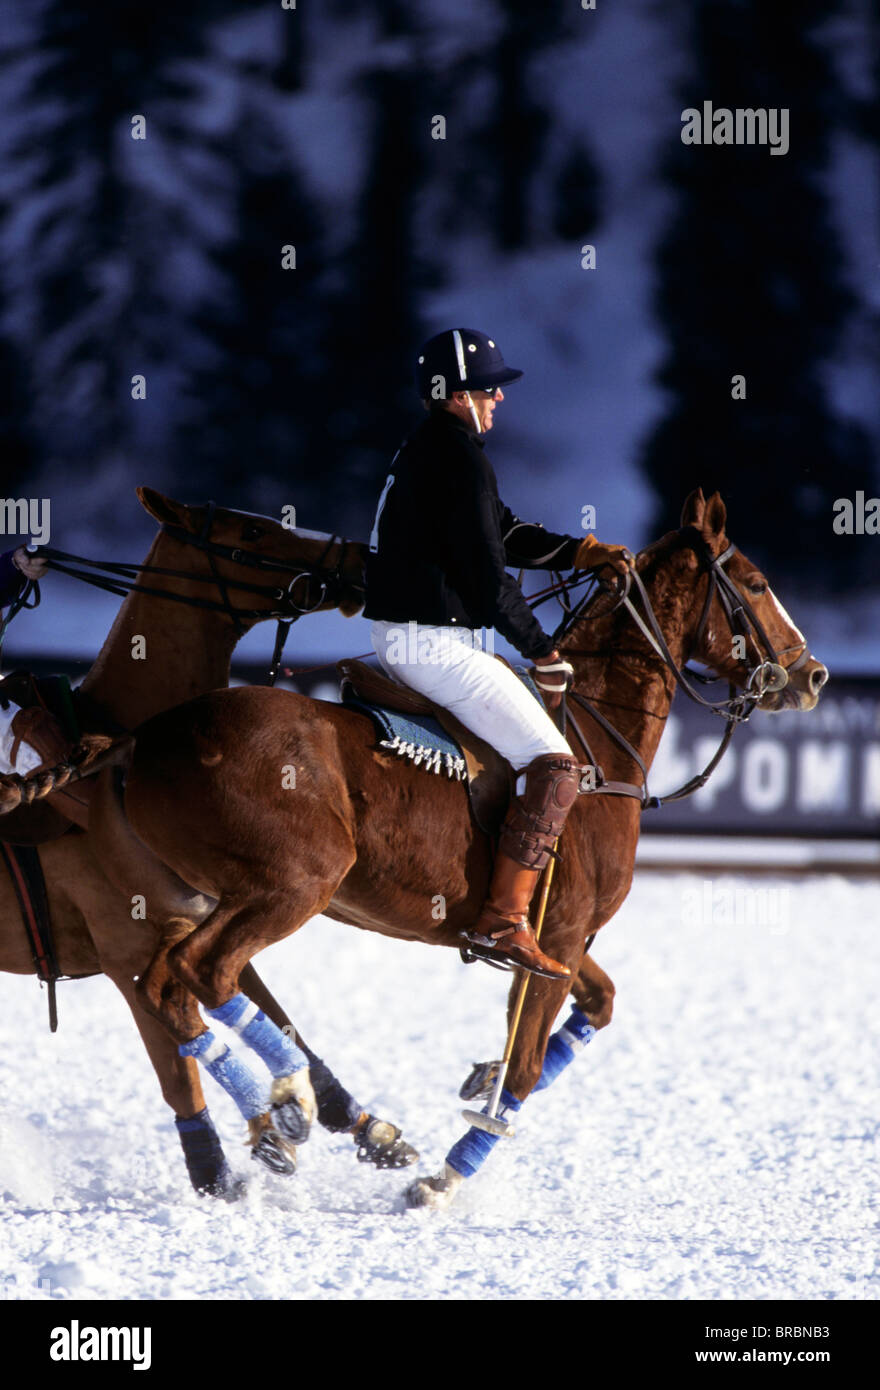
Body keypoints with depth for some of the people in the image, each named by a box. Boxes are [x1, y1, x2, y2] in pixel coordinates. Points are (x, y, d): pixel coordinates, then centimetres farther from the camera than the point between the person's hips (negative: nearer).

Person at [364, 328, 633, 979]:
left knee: (529, 712, 29)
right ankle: (503, 921, -18)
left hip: (398, 637, 11)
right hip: (434, 646, -11)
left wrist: (587, 552, 10)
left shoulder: (426, 449, 16)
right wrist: (544, 650, -8)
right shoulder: (462, 460, -18)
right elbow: (487, 576, -19)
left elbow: (506, 534, 21)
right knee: (555, 764, -12)